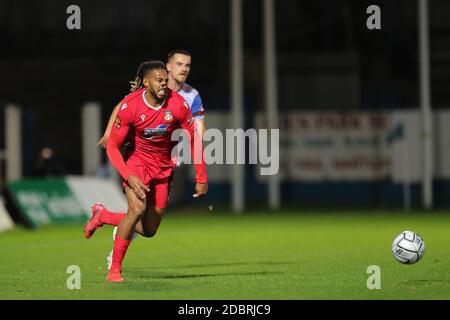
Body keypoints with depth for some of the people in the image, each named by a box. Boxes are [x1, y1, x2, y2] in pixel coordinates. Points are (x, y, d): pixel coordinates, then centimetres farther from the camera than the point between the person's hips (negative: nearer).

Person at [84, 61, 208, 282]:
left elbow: (194, 139, -5)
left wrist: (201, 178, -7)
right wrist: (129, 177, -27)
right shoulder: (130, 106, -21)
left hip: (164, 167, 3)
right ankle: (114, 269, -13)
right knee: (137, 208, -28)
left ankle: (102, 216, 31)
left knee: (149, 230, 5)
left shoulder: (178, 104, -16)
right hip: (137, 161, -3)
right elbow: (112, 147, -14)